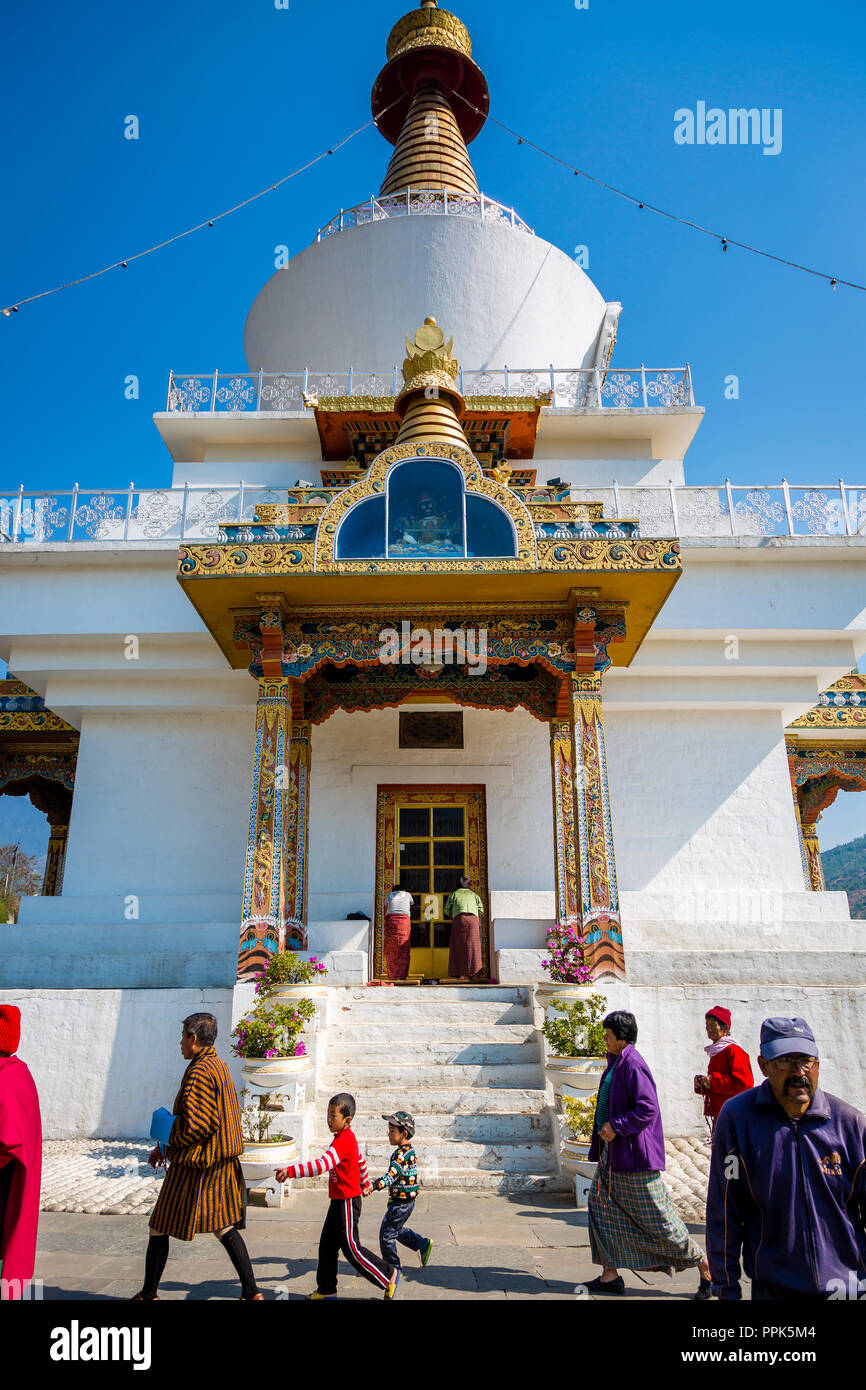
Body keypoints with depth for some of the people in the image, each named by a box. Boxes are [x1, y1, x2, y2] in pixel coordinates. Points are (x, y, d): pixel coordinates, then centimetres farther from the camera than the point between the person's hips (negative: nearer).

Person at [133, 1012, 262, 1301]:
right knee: (225, 1228, 13)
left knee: (159, 1229, 11)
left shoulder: (199, 1072, -20)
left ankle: (148, 1295, 24)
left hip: (195, 1168, -8)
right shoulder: (220, 1067, 10)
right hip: (223, 1165, 8)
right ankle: (251, 1292, 10)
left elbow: (194, 1125, -25)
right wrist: (165, 1146, 16)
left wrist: (167, 1141, -5)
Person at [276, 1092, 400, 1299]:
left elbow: (321, 1166, -38)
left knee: (351, 1248, 1)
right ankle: (326, 1290, 23)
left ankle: (389, 1275, 13)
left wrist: (290, 1171, -40)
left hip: (347, 1202, -10)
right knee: (327, 1245, 13)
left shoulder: (343, 1142, -26)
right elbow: (360, 1160, 23)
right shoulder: (348, 1137, 7)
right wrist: (365, 1183, 38)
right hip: (339, 1200, 10)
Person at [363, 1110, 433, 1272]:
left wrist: (373, 1186, -43)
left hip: (401, 1203, -9)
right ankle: (423, 1244, 28)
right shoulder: (409, 1150, 8)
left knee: (386, 1234, 2)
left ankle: (392, 1269, 15)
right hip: (403, 1201, 9)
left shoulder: (402, 1153, -24)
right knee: (396, 1230, 23)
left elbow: (391, 1175, -35)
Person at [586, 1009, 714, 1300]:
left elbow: (648, 1108, -26)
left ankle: (705, 1265, 17)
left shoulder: (632, 1065, -20)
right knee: (600, 1206, 9)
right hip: (612, 1155, 10)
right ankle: (610, 1275, 18)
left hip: (634, 1155, -10)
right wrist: (606, 1130, 15)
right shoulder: (616, 1063, 9)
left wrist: (616, 1126, -24)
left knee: (656, 1216, 1)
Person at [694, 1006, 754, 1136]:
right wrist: (702, 1083, 4)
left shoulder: (733, 1050, -12)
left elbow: (744, 1083, -19)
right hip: (717, 1114, 9)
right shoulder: (716, 1051, 17)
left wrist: (713, 1081, -17)